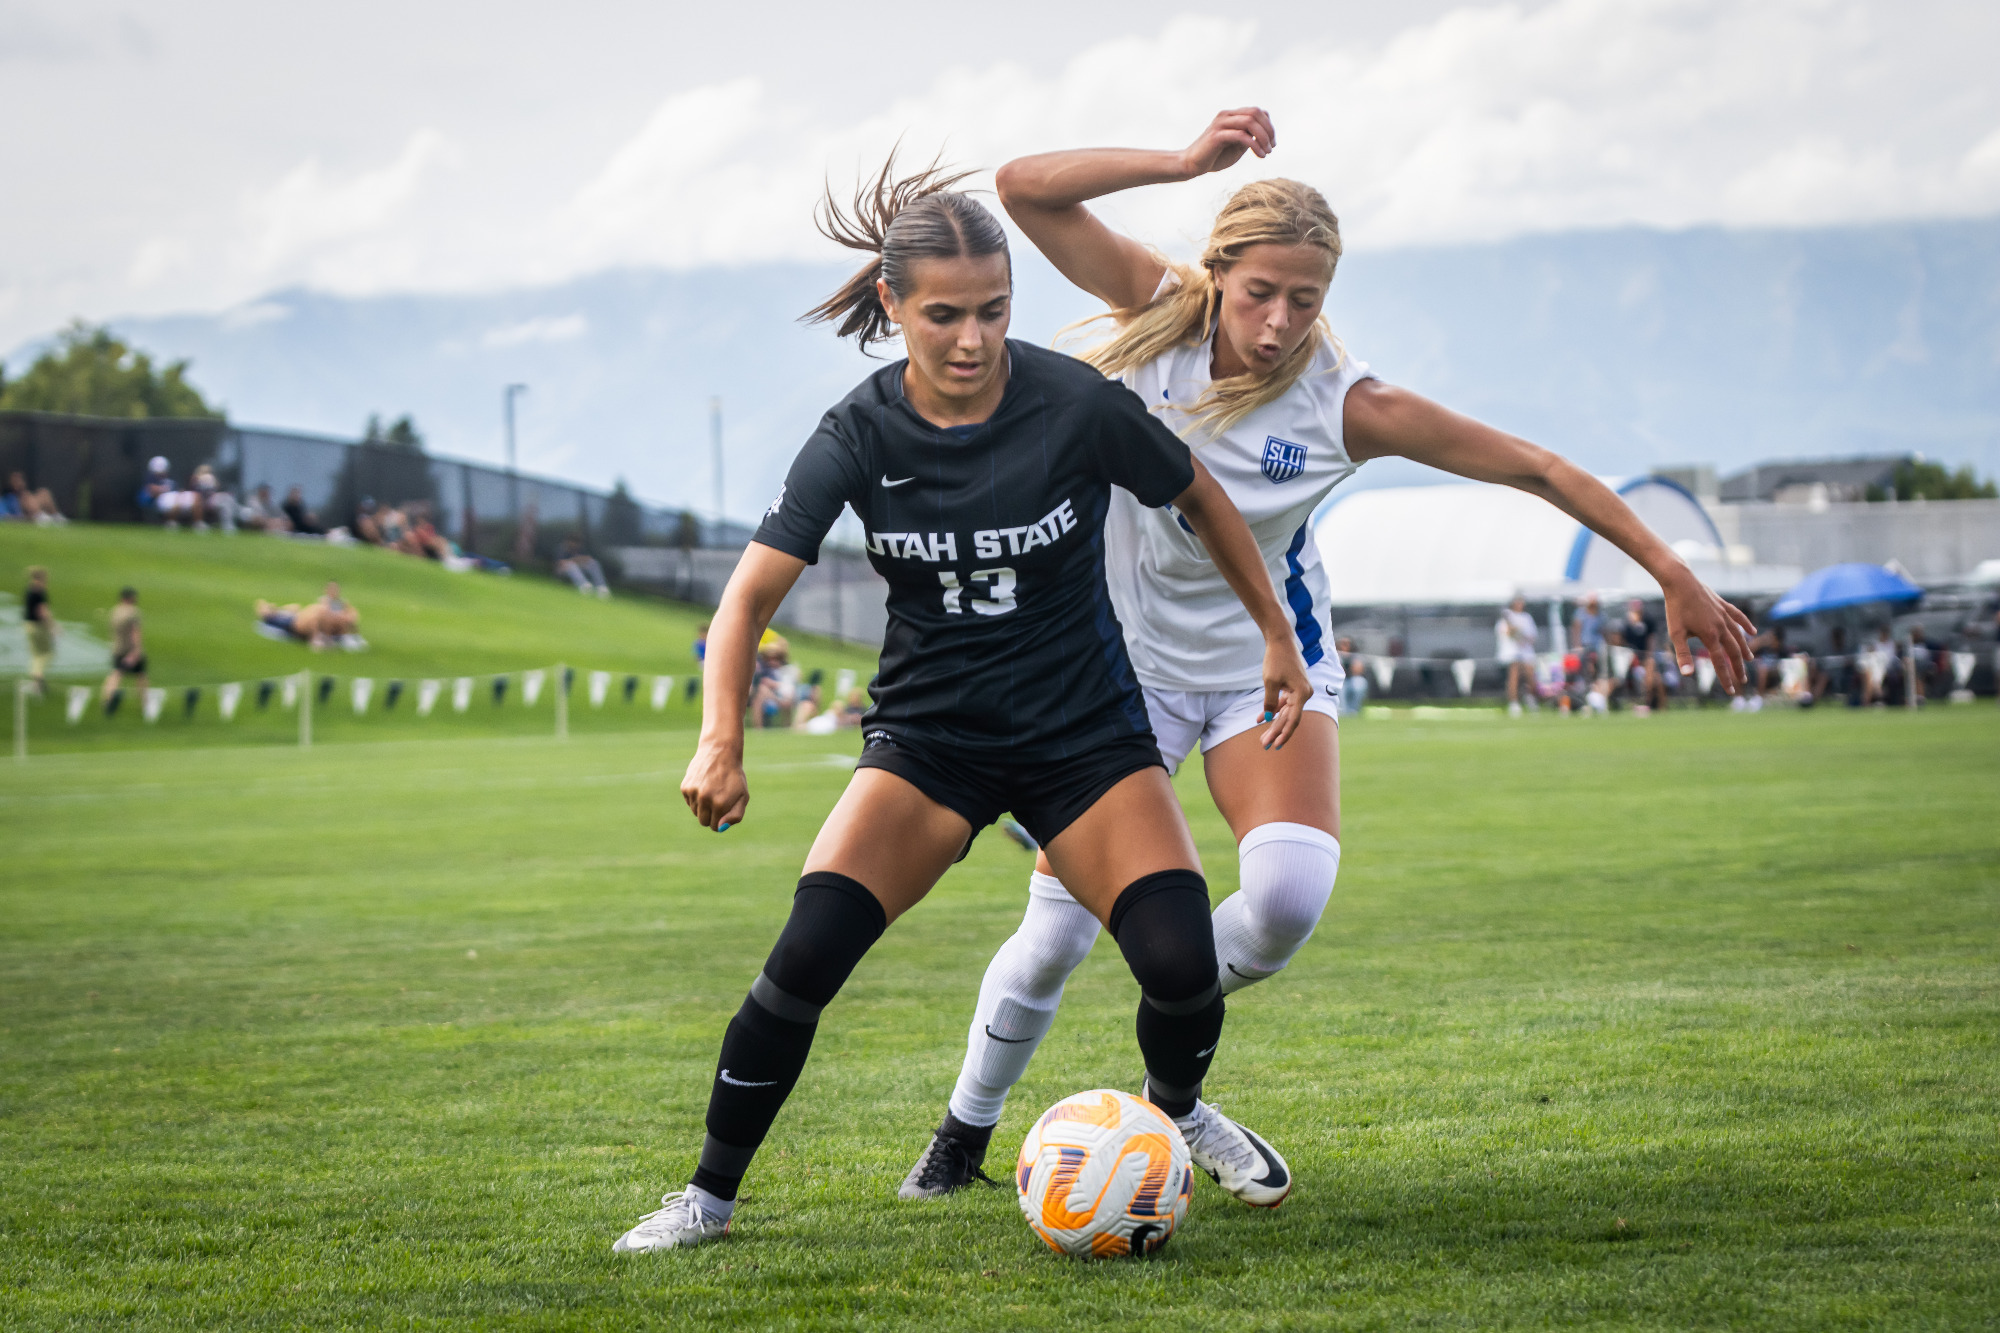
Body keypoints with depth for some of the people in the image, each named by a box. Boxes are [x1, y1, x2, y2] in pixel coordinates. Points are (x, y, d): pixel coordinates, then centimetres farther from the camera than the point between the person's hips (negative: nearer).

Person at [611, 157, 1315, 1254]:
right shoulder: (861, 437, -12)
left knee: (1182, 966, -19)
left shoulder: (1079, 407, -15)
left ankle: (1175, 1115, 17)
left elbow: (1201, 502, 2)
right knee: (808, 952, -20)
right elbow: (752, 590, -12)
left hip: (1085, 734, 0)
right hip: (928, 737, 1)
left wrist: (1277, 637, 10)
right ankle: (710, 1194, -2)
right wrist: (721, 741, -27)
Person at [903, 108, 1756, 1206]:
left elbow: (1533, 468, -14)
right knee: (1056, 931, -3)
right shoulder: (1160, 311, -16)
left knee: (1288, 894, -26)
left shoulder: (1344, 406, -20)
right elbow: (1024, 188, -24)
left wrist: (1674, 576, -14)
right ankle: (966, 1132, 24)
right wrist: (1185, 164, -35)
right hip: (1128, 654, 0)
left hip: (1269, 662, 0)